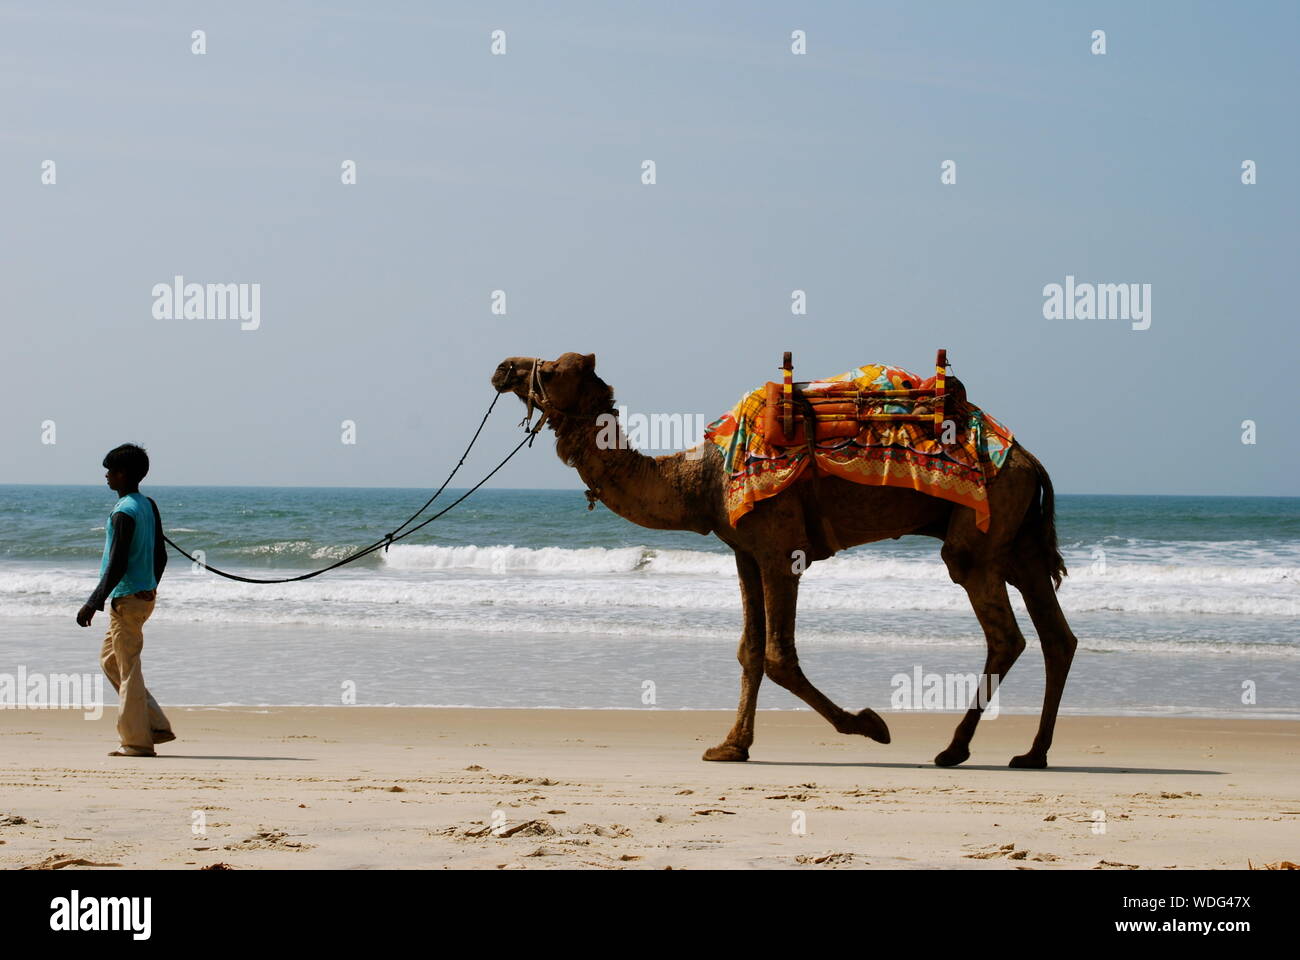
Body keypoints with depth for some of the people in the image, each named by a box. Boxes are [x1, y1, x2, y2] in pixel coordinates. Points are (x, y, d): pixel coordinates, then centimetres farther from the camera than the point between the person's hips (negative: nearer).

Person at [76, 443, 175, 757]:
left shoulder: (124, 513, -17)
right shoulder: (149, 506, 10)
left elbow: (117, 566, -21)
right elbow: (160, 557, 16)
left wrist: (93, 603, -19)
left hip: (127, 599, -9)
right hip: (145, 595, 9)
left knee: (128, 669, -3)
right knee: (110, 659, 18)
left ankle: (136, 741, 1)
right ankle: (157, 725, 15)